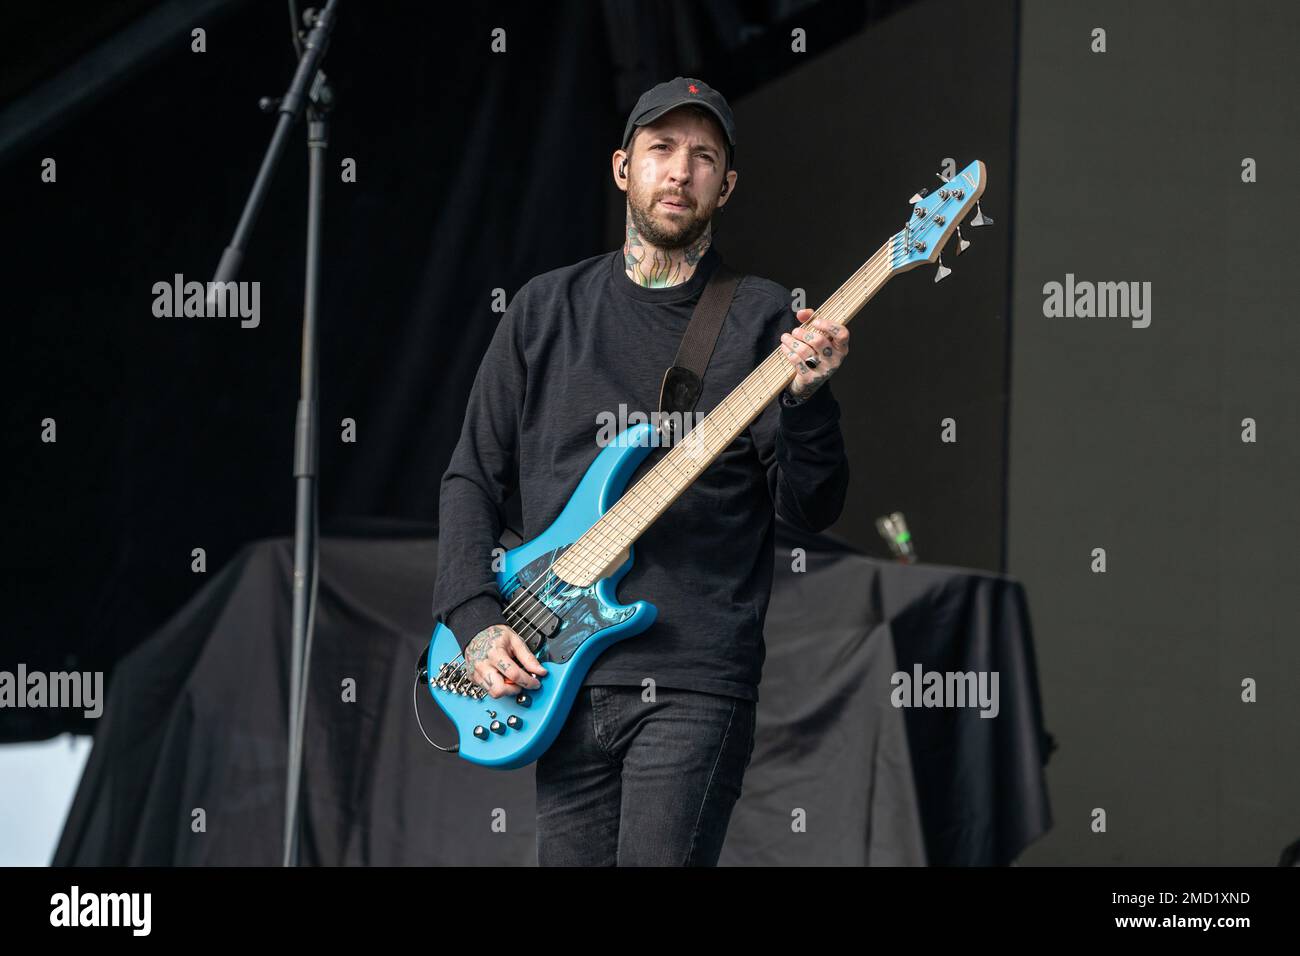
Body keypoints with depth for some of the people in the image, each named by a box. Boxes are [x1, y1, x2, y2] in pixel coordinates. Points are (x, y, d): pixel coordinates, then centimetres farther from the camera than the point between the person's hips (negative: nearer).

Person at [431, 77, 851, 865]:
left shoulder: (760, 320, 4)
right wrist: (476, 621, 0)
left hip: (695, 685, -3)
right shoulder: (547, 310, 12)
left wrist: (806, 400, -21)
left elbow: (813, 508, -2)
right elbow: (474, 477, 13)